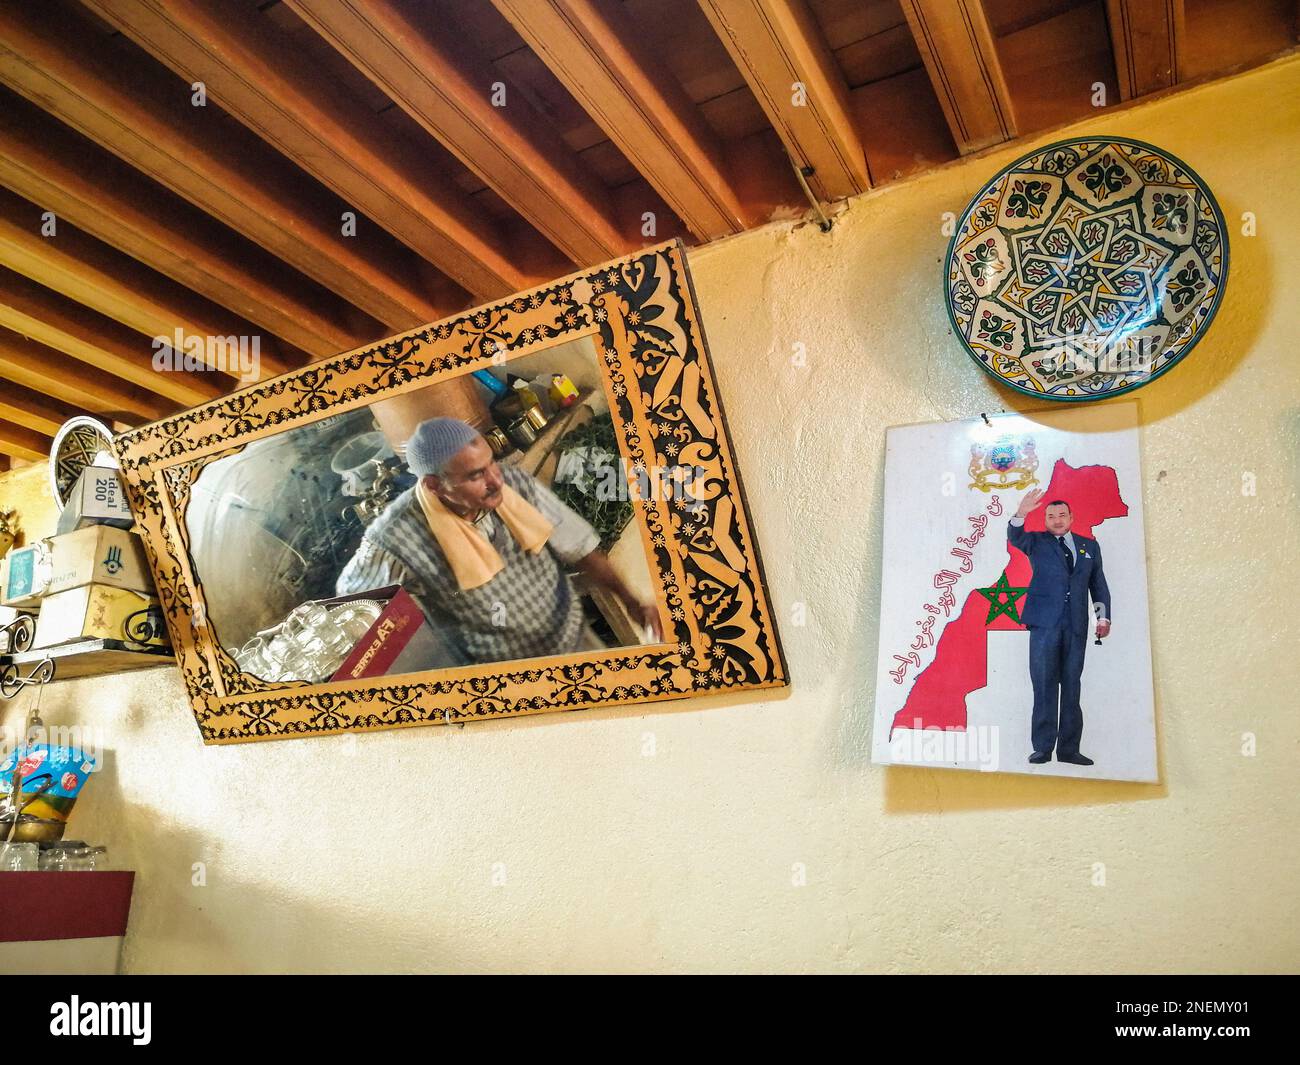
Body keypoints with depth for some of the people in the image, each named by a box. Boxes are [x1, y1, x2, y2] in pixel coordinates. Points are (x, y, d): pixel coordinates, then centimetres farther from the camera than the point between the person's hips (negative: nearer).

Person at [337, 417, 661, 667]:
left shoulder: (517, 484, -18)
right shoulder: (396, 538, -28)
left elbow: (577, 546, -6)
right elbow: (351, 600, -8)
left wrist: (630, 600, -15)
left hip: (575, 639, 4)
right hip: (505, 678, -4)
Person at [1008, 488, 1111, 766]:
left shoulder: (1089, 546, 18)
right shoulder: (1036, 542, 9)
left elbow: (1098, 583, 18)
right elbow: (1015, 536, -12)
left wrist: (1103, 617, 10)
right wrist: (1021, 514, -30)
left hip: (1077, 625, 3)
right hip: (1044, 622, -3)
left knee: (1072, 685, 5)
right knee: (1044, 685, -5)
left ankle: (1069, 748, 9)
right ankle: (1043, 747, -3)